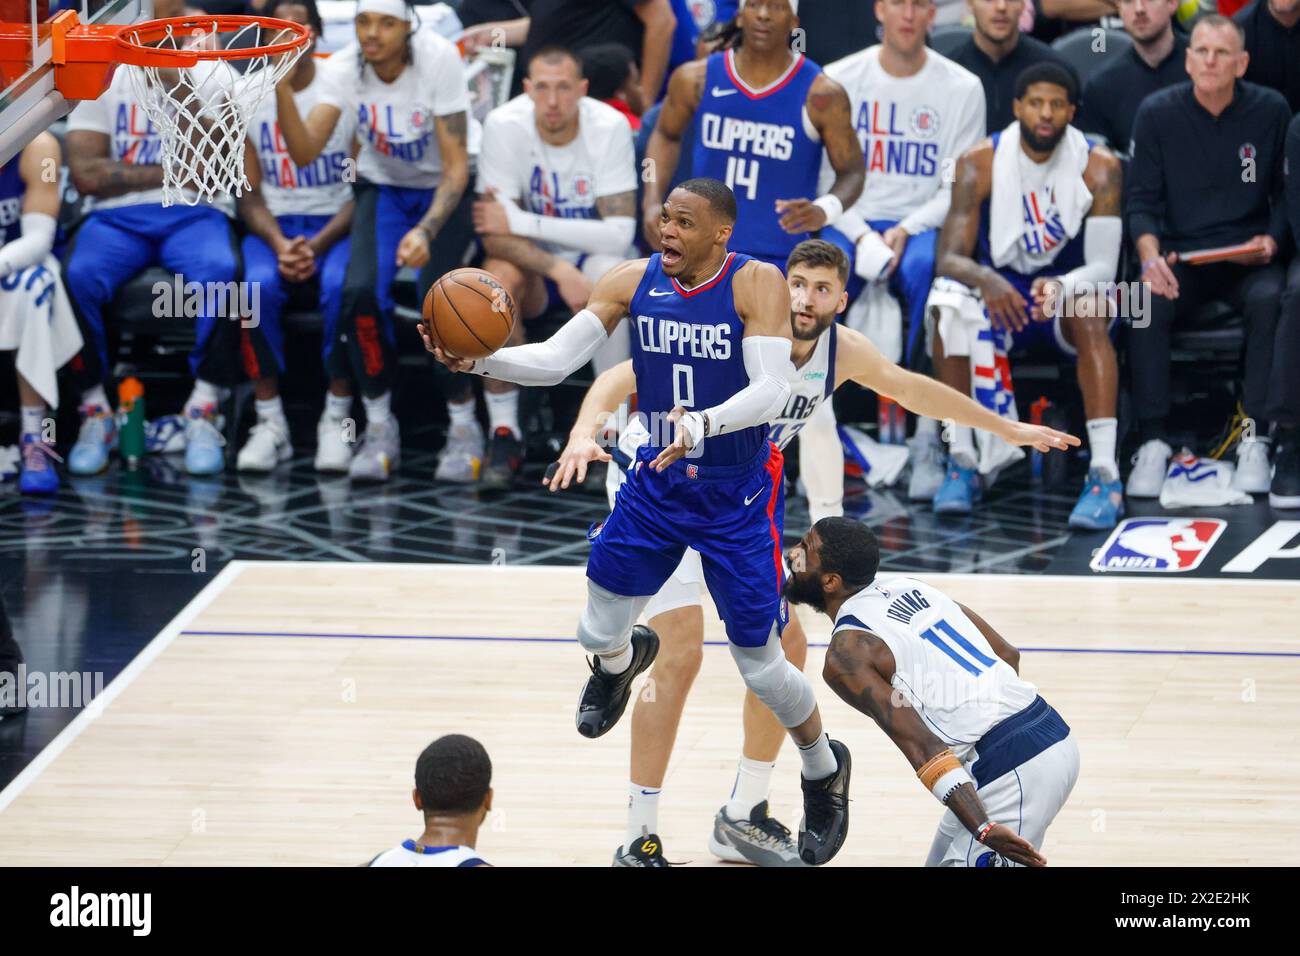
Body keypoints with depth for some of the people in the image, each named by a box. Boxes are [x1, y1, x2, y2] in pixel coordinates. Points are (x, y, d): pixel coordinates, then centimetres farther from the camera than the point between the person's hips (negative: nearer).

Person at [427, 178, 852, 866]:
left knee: (761, 667, 1)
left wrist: (702, 423, -46)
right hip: (654, 486, 4)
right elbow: (554, 360, -7)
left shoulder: (755, 283, -18)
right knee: (598, 632, 12)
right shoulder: (634, 281, -6)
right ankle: (623, 661, 52)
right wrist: (479, 361, -25)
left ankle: (824, 772, 29)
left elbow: (771, 390, -29)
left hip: (735, 499, -4)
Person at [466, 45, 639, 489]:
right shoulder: (505, 126, -18)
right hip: (532, 259, 0)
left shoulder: (609, 127, -17)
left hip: (593, 255, 0)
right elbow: (496, 236, -22)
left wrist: (520, 222, -27)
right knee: (498, 277, -34)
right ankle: (504, 433, -24)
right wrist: (559, 270, -39)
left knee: (610, 276, -35)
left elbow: (620, 233, -22)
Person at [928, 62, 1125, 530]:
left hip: (1070, 286, -1)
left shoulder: (1098, 166, -13)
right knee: (946, 302, -31)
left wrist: (1062, 288, -43)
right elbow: (949, 257, -15)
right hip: (1001, 290, 1)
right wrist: (984, 279, -39)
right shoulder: (980, 163, -10)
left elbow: (1103, 267, -19)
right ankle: (961, 462, -22)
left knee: (1089, 307, -36)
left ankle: (1105, 475, -41)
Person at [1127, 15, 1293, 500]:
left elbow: (1285, 193, 9)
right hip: (1180, 255, 0)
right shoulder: (1157, 113, 0)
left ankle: (1256, 439, -26)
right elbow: (1143, 199, 0)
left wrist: (1271, 240, -9)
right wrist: (1150, 255, -18)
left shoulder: (1270, 110, 1)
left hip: (1248, 259, 0)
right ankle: (1152, 442, -23)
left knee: (1271, 300, -33)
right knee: (1146, 305, -30)